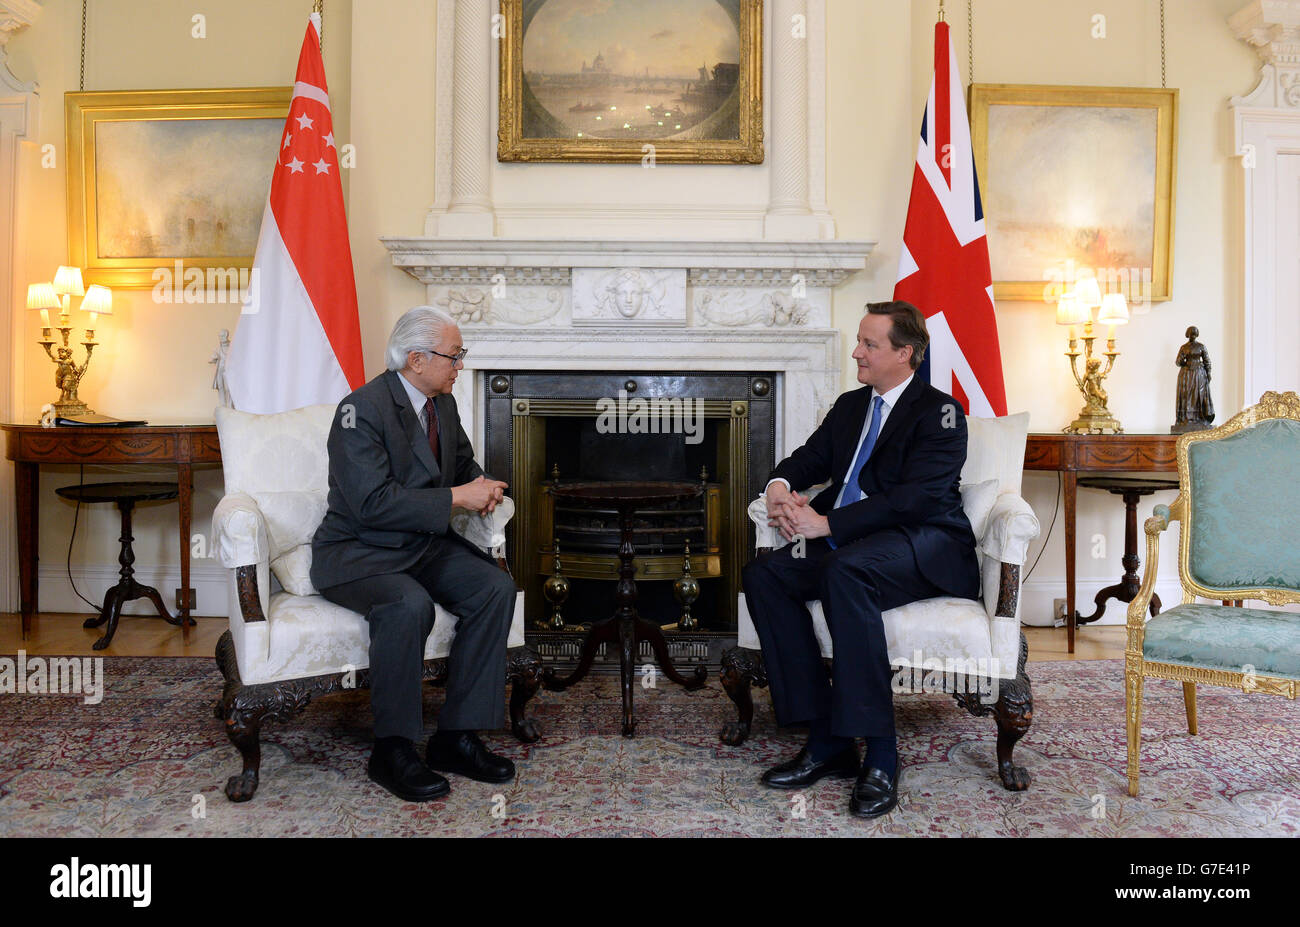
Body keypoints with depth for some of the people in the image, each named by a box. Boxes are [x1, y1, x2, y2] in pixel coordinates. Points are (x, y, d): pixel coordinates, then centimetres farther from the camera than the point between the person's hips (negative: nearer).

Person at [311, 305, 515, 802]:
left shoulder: (442, 403, 8)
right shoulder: (363, 409, -17)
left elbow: (463, 463, 24)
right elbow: (372, 504, -26)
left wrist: (481, 486, -1)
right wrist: (456, 497, -23)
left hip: (424, 544, 8)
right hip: (357, 552, -7)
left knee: (496, 586, -16)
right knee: (409, 605, -36)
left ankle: (456, 736, -10)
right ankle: (392, 749, -18)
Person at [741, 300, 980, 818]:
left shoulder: (939, 412, -4)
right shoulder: (849, 406, 20)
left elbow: (913, 498, -17)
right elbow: (807, 461, 19)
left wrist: (827, 524, -23)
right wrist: (780, 486, -7)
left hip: (925, 547, -7)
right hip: (845, 543, 7)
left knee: (844, 571, -38)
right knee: (762, 575, -18)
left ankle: (880, 755, -30)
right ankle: (826, 740, -17)